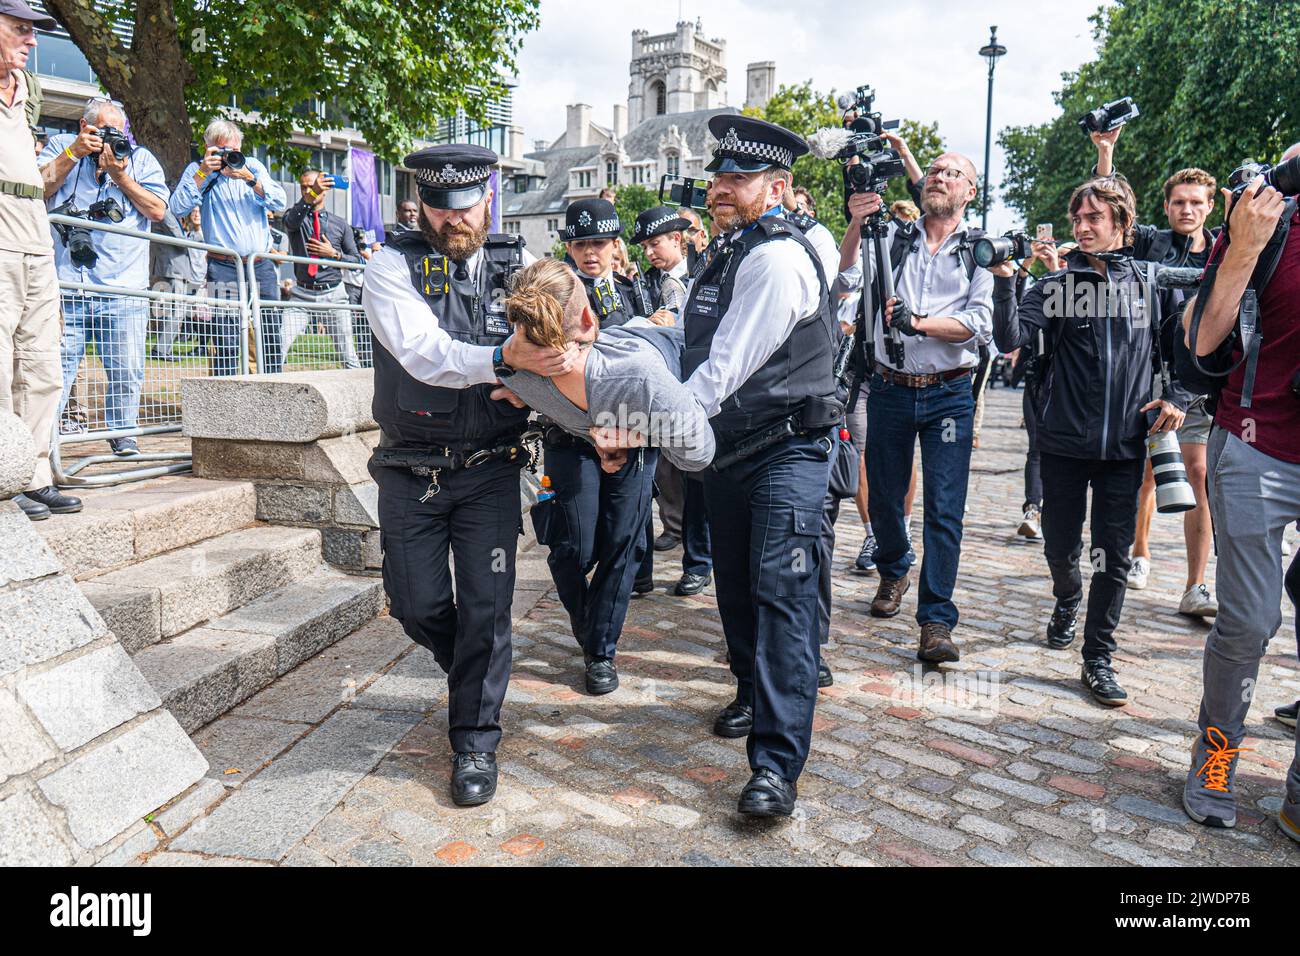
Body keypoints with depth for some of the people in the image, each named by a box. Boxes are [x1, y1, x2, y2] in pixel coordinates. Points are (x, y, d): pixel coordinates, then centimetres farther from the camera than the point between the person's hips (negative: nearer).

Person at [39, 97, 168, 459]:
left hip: (124, 287, 1)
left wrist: (119, 174, -5)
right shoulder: (59, 146, 16)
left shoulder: (141, 158, 16)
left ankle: (122, 434, 15)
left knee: (126, 370, 2)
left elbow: (158, 211, 3)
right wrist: (73, 153, -4)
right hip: (65, 282, -1)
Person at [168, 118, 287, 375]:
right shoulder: (197, 170, 8)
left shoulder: (253, 166, 14)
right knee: (226, 340, -10)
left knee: (271, 338, 5)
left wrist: (250, 179, -10)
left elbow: (280, 203, 2)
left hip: (262, 266, 3)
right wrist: (203, 173, -9)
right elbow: (177, 207, -6)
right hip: (224, 269, -3)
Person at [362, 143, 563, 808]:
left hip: (491, 470, 0)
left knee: (486, 609, -1)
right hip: (411, 471, 0)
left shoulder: (516, 267, 3)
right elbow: (424, 353, -21)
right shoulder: (392, 267, -4)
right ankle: (476, 675, 39)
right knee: (418, 606, 7)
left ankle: (476, 740, 17)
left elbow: (553, 354, -6)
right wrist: (504, 358, -37)